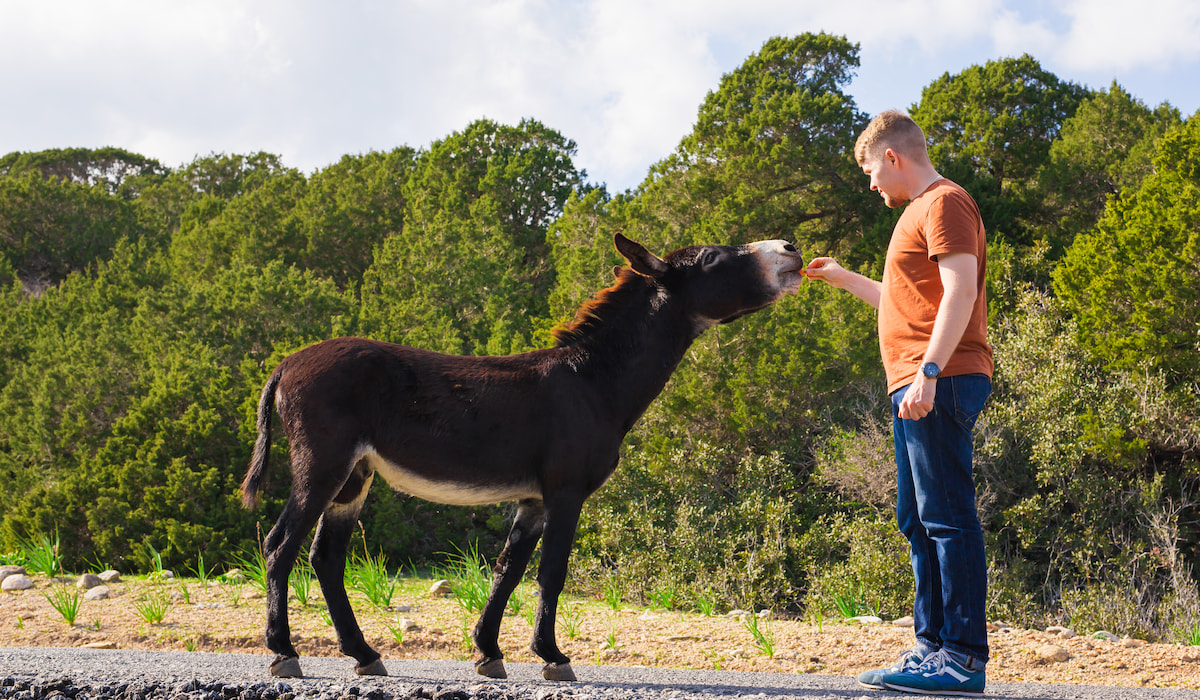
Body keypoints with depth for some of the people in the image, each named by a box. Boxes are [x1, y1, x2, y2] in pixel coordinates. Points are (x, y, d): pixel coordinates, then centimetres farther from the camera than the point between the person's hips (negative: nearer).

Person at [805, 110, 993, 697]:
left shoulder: (945, 202, -6)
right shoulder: (920, 211, 26)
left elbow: (960, 292, -18)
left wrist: (928, 372, -25)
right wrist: (844, 280, 36)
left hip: (940, 383, -11)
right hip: (919, 389, 11)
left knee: (946, 515, -12)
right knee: (919, 521, 11)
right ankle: (934, 649, 16)